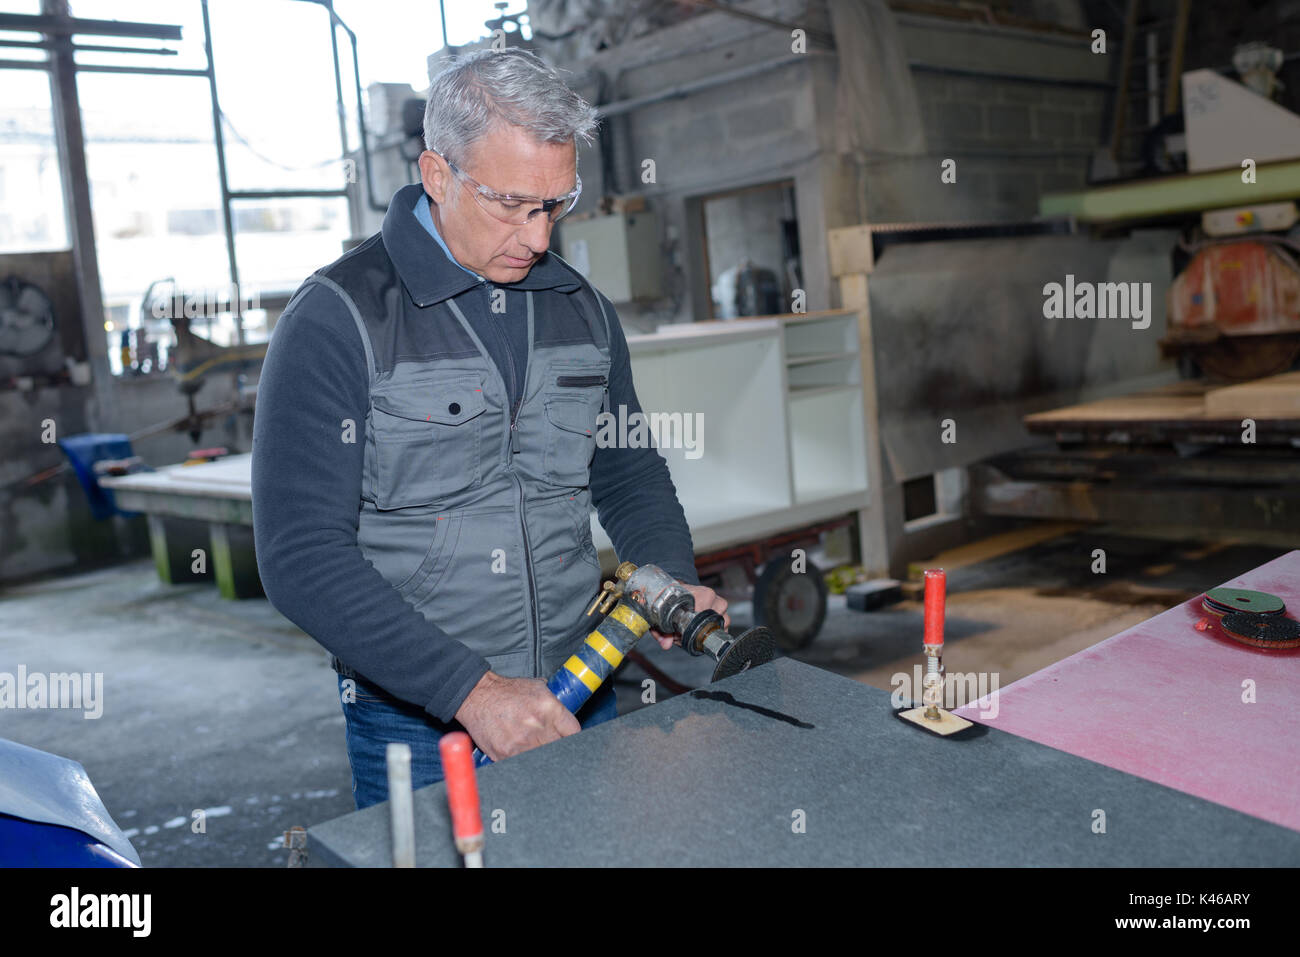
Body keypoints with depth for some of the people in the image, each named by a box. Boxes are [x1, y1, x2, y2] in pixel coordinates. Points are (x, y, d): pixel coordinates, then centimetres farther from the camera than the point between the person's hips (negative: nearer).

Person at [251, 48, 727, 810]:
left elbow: (629, 473, 16)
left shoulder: (582, 309, 5)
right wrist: (470, 689, -24)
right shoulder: (338, 320, -13)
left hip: (579, 704, 5)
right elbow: (302, 556, -18)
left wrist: (673, 580, -3)